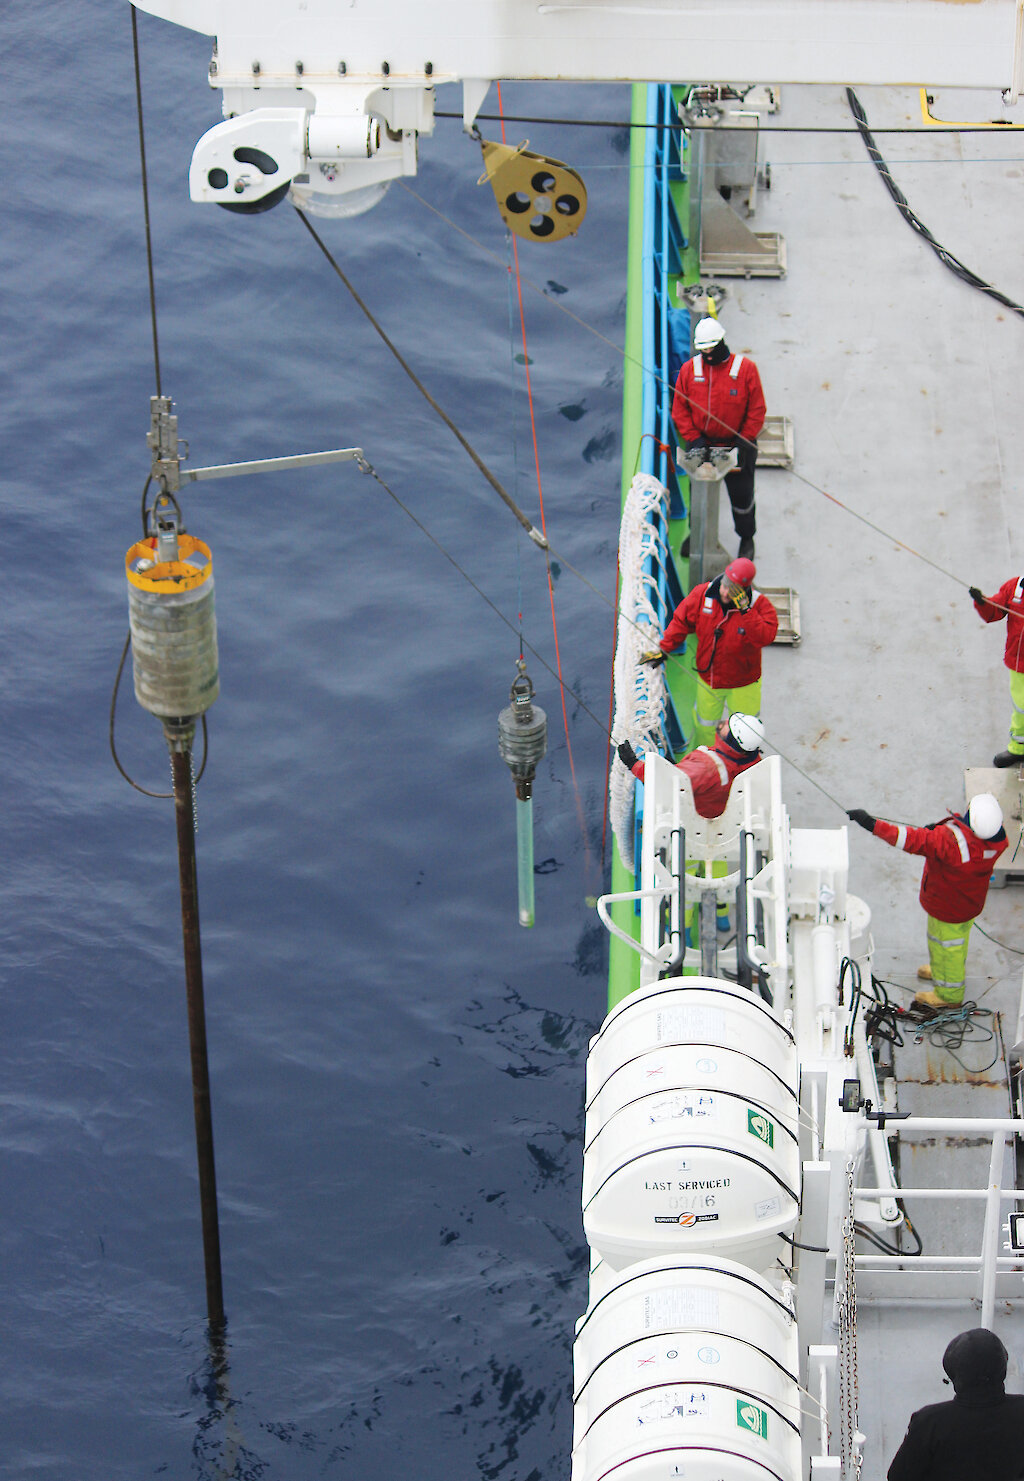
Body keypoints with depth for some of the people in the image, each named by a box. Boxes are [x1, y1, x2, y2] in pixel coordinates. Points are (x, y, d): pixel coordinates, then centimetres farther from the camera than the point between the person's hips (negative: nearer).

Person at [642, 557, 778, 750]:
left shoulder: (759, 604, -22)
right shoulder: (703, 594, -15)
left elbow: (765, 637, -36)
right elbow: (681, 621, -1)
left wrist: (745, 610, -41)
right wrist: (664, 649, -1)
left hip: (743, 684, -3)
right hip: (708, 679, 3)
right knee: (704, 725, 20)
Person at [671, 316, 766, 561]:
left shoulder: (745, 368, -9)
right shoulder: (690, 370, -2)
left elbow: (757, 410, -6)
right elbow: (679, 409, 2)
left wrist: (744, 441, -11)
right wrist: (693, 439, -9)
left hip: (736, 446, -2)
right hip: (701, 445, 2)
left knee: (742, 494, 8)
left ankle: (747, 538, 29)